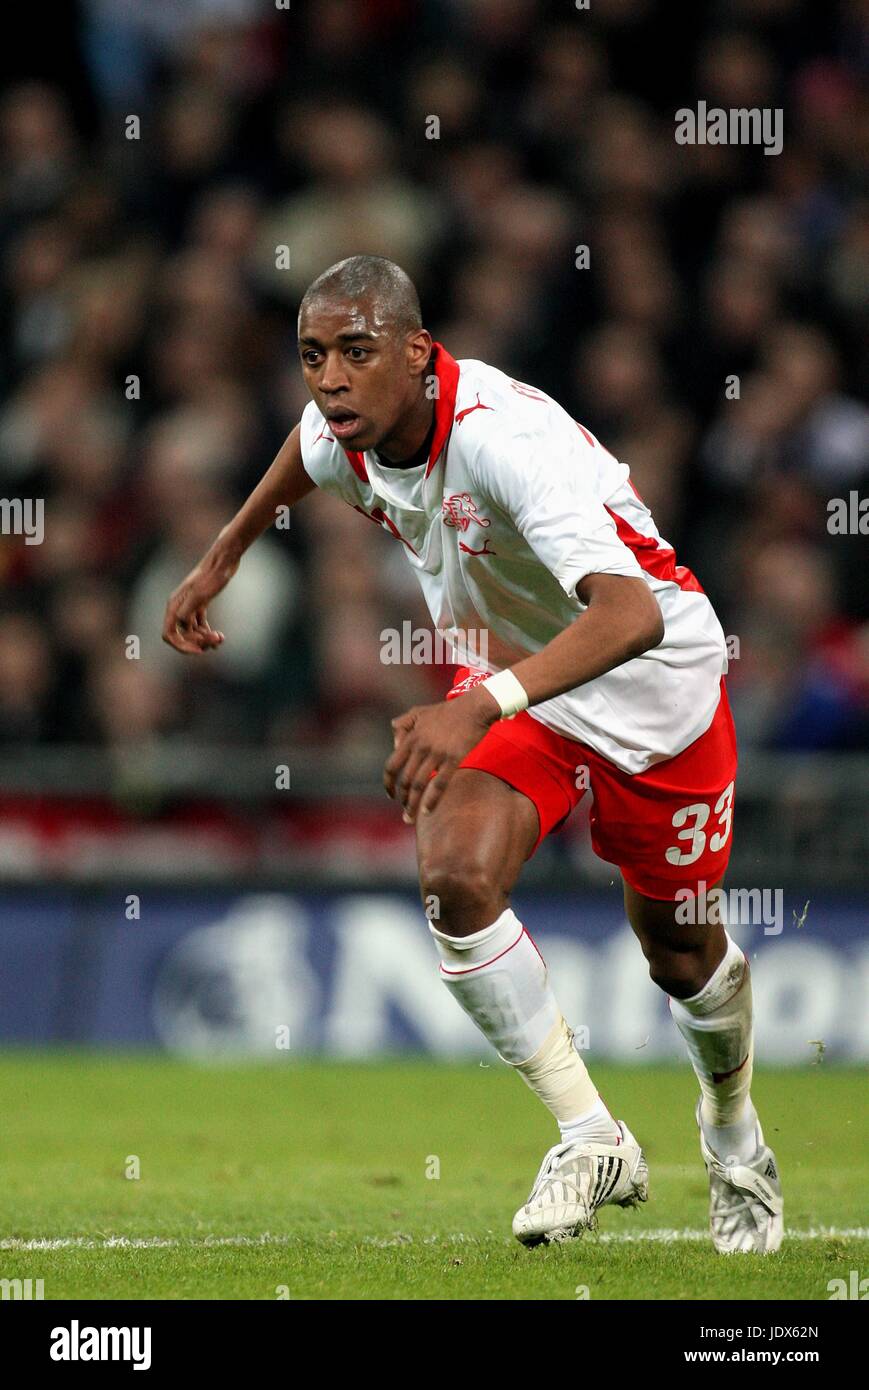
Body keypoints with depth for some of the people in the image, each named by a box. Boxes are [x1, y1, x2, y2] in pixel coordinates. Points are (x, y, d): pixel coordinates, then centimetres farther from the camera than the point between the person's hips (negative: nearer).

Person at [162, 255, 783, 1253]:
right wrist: (220, 559, 22)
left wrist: (483, 708, -65)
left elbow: (633, 612, -53)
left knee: (681, 955, 11)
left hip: (654, 692, -5)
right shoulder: (343, 430, -17)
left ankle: (734, 1138, 44)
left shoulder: (504, 438, -39)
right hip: (512, 680, 5)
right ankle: (590, 1138, -8)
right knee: (455, 878, -23)